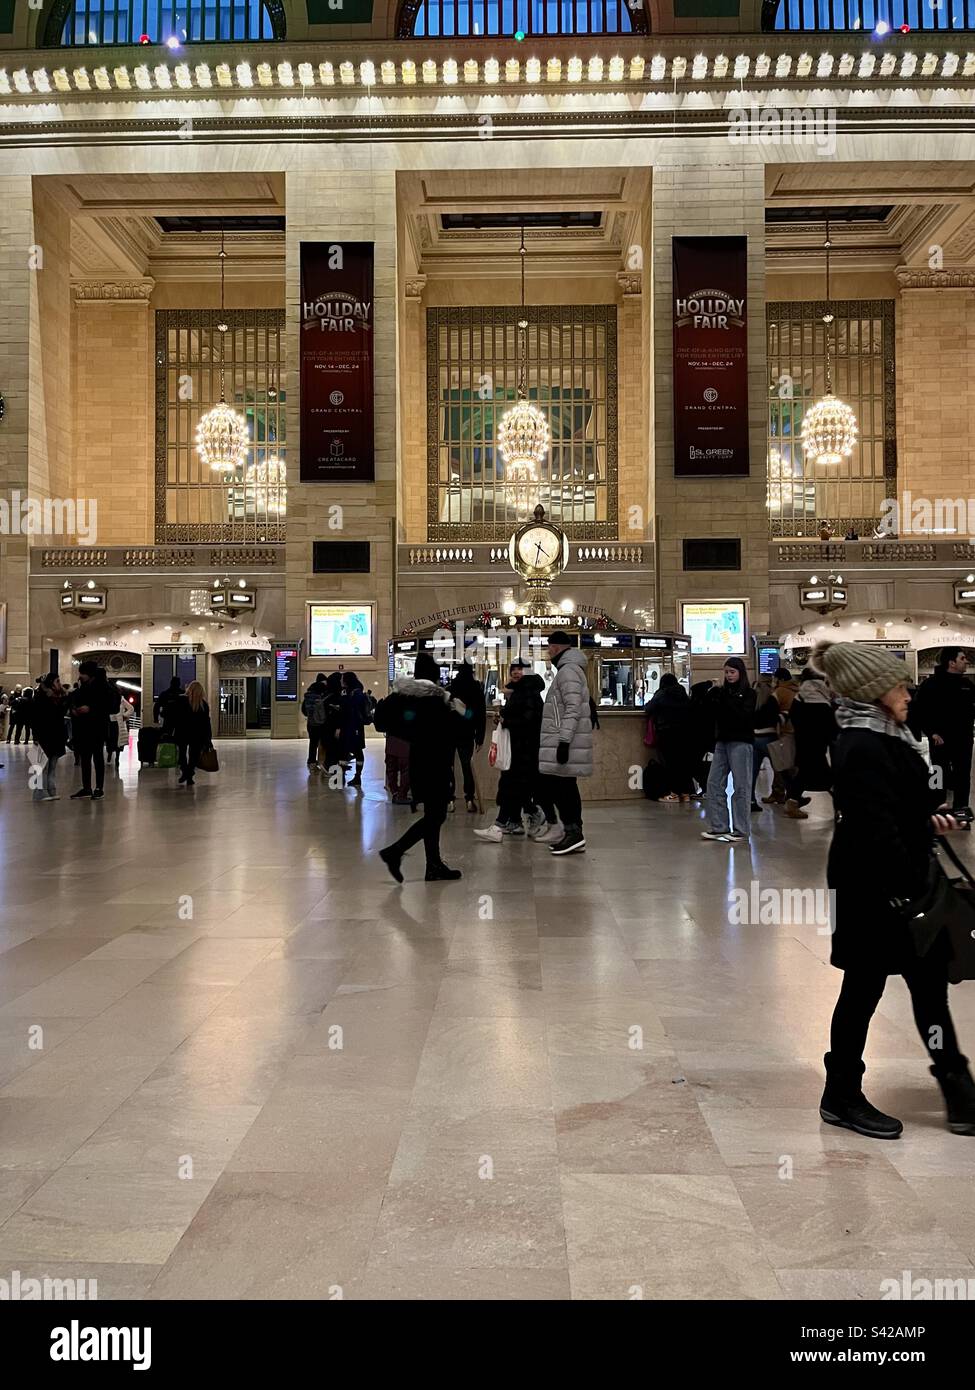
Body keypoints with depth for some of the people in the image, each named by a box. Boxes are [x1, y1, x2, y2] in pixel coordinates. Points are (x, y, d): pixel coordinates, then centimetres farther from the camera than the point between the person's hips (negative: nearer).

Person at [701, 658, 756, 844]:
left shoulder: (748, 694, -2)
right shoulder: (724, 691, 12)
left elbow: (743, 715, -15)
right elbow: (714, 715, 8)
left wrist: (724, 699, -19)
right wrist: (711, 698, -8)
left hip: (740, 743, -6)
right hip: (722, 741, 6)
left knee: (741, 786, -3)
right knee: (714, 783, 4)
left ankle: (741, 831, 1)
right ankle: (718, 826, 11)